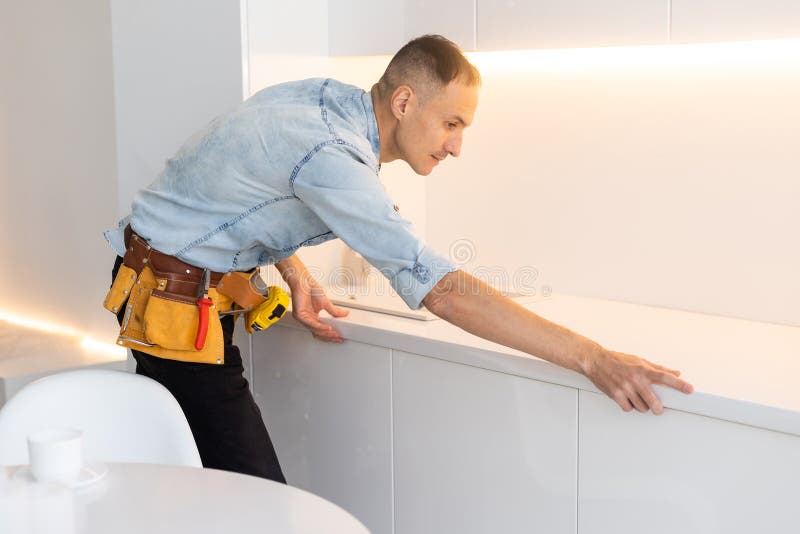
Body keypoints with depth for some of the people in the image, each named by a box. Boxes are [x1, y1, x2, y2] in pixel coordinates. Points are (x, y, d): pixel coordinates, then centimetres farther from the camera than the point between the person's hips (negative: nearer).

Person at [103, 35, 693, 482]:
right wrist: (592, 357, -38)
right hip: (174, 302, -10)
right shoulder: (332, 157, -30)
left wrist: (295, 275, 5)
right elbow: (444, 291, -36)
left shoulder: (330, 96, -1)